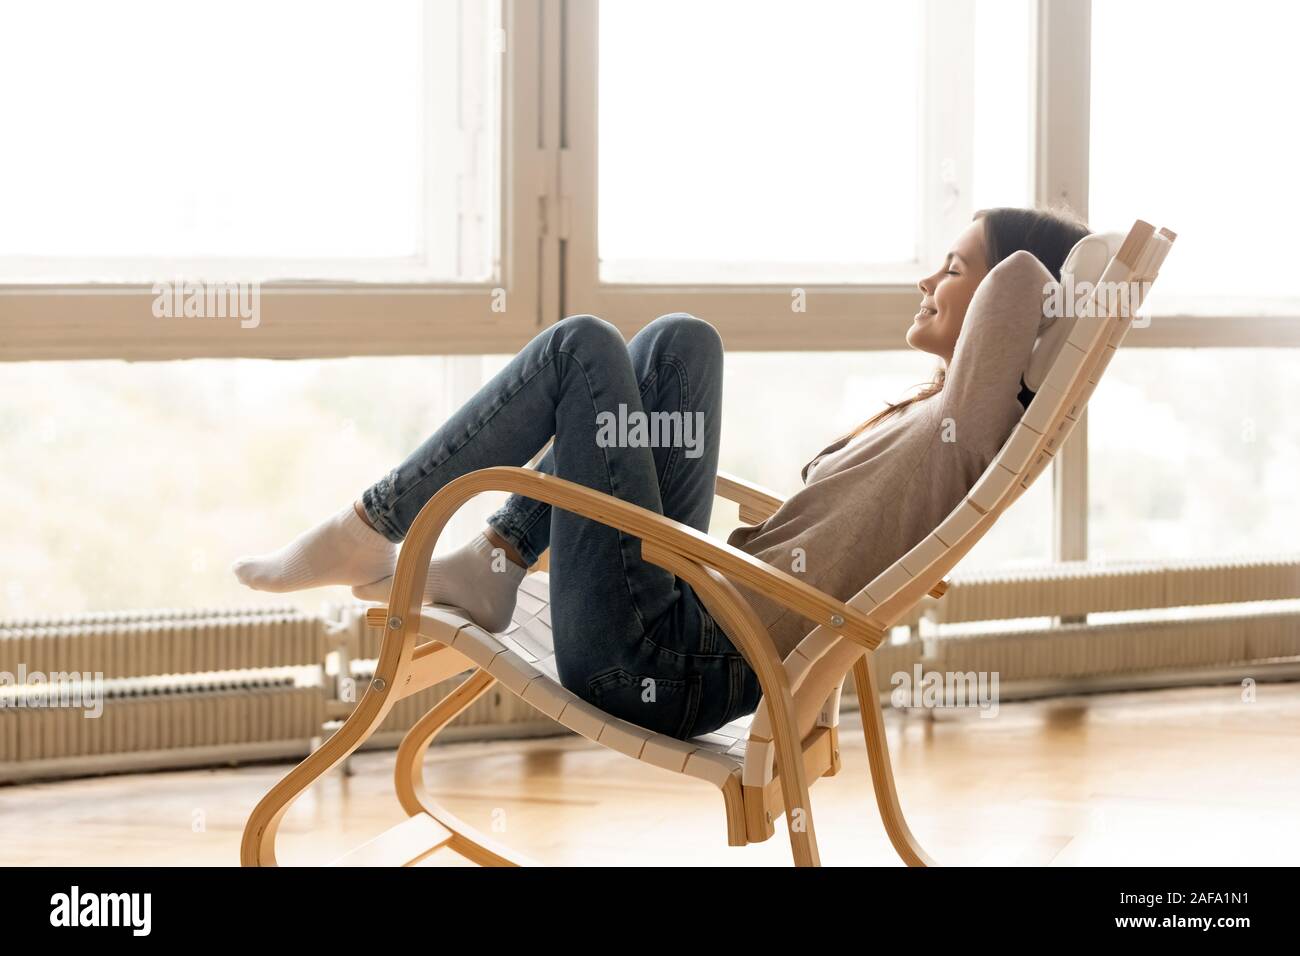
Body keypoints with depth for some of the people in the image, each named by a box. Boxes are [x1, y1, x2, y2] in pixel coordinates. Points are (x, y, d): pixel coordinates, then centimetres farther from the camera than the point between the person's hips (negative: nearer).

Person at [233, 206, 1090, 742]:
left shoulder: (969, 426, -15)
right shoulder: (920, 418, 14)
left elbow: (1023, 274, -29)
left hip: (657, 664, -10)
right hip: (692, 608, 10)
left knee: (582, 346, -5)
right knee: (680, 342, 13)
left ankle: (367, 532, 2)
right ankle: (493, 565, 6)